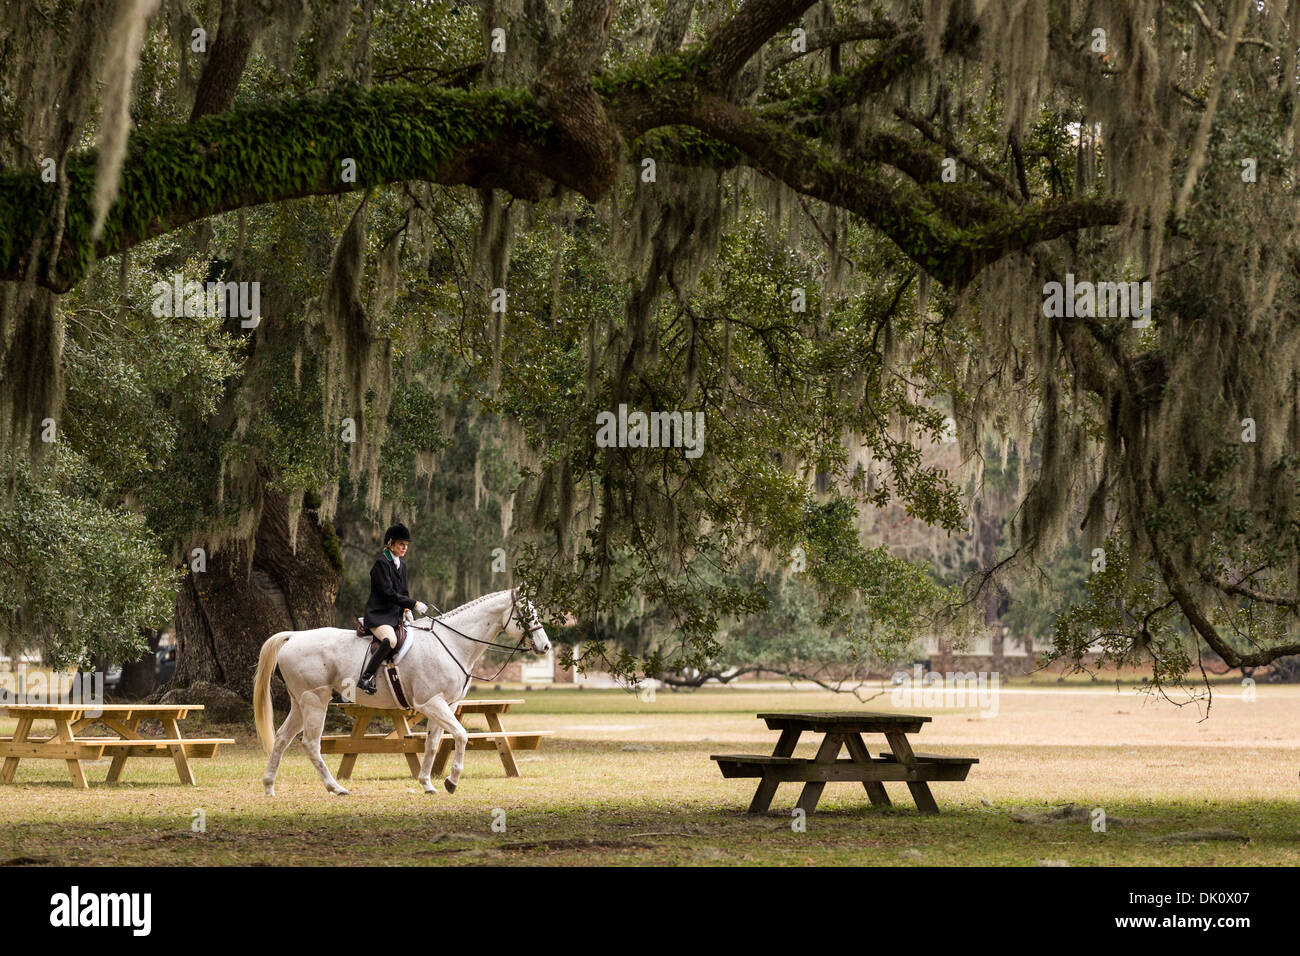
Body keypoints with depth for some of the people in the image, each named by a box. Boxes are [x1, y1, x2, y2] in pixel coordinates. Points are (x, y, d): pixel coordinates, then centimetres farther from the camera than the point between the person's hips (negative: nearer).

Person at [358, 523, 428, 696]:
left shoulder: (401, 565, 18)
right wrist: (413, 604, -16)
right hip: (379, 615, -9)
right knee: (390, 640, -35)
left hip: (395, 616, 9)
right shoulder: (381, 563, -10)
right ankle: (366, 678, -32)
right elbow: (388, 593, -16)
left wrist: (407, 609, 4)